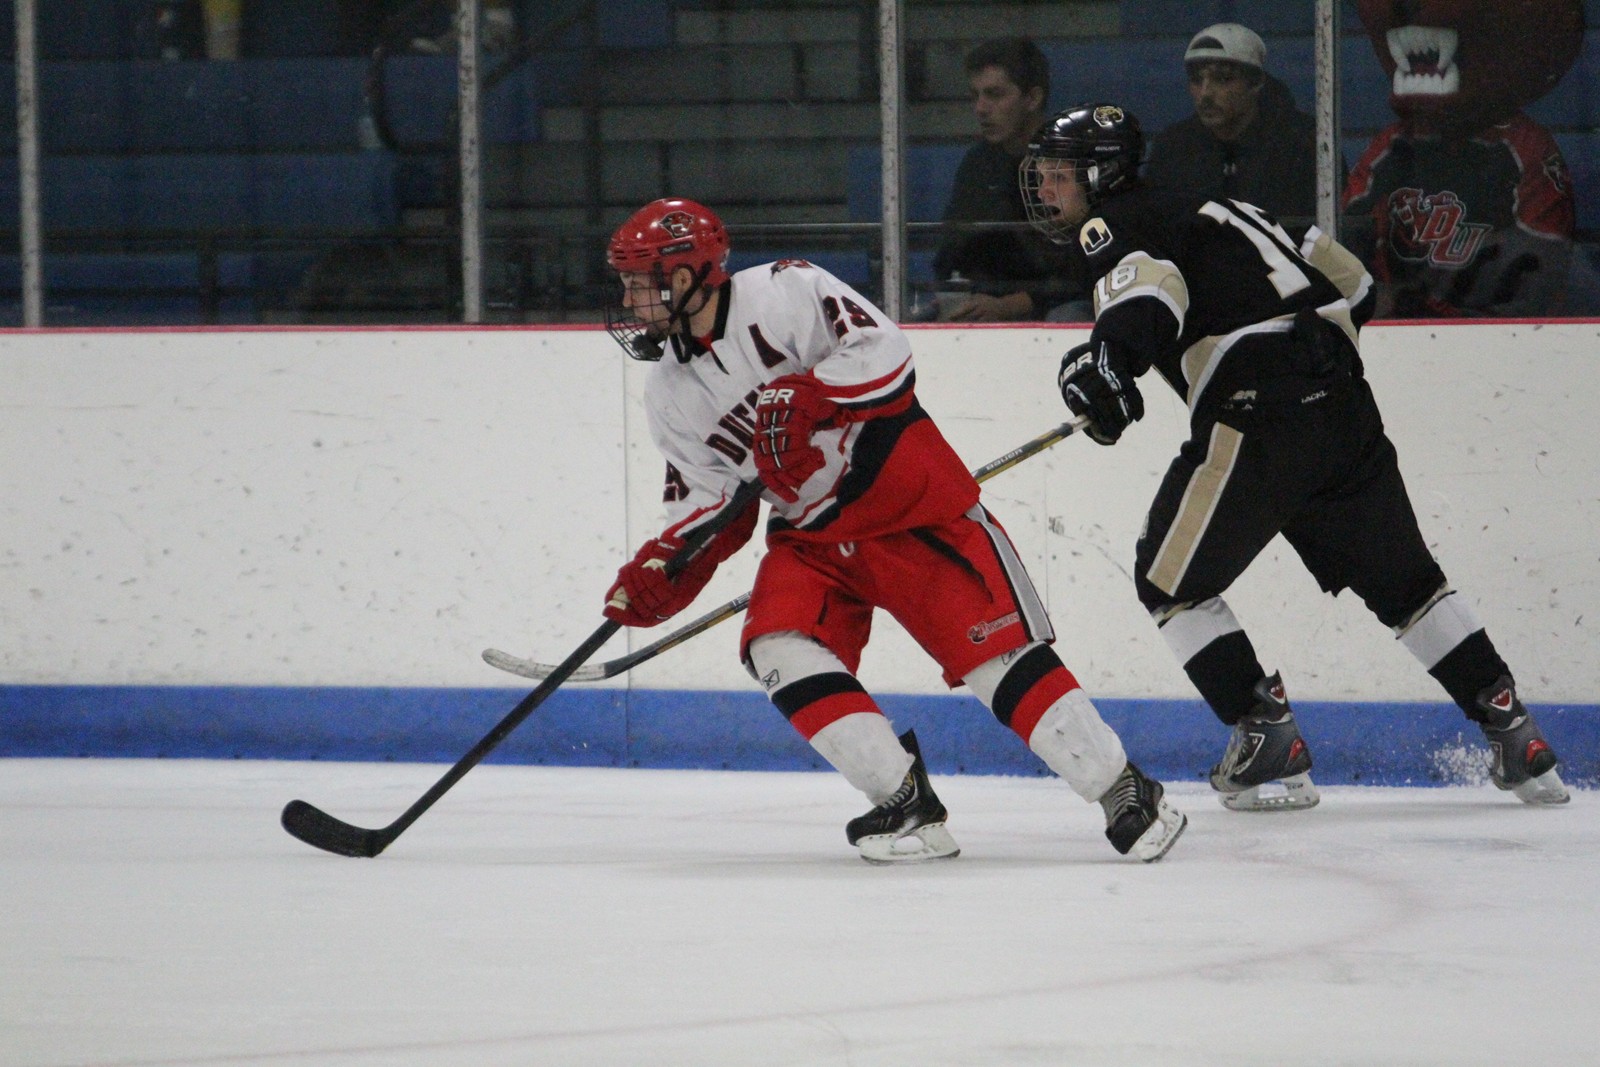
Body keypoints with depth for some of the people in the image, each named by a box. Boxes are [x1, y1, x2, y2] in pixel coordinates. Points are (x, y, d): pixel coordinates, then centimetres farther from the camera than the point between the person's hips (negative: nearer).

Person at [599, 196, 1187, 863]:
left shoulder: (782, 293, -14)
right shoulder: (670, 394, 7)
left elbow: (882, 352, -24)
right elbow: (708, 503, 7)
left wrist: (800, 402, -33)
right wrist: (659, 571, -9)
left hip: (912, 503, -7)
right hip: (812, 535, 7)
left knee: (994, 647, -14)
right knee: (778, 649, -17)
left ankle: (1125, 793, -8)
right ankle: (906, 803, -12)